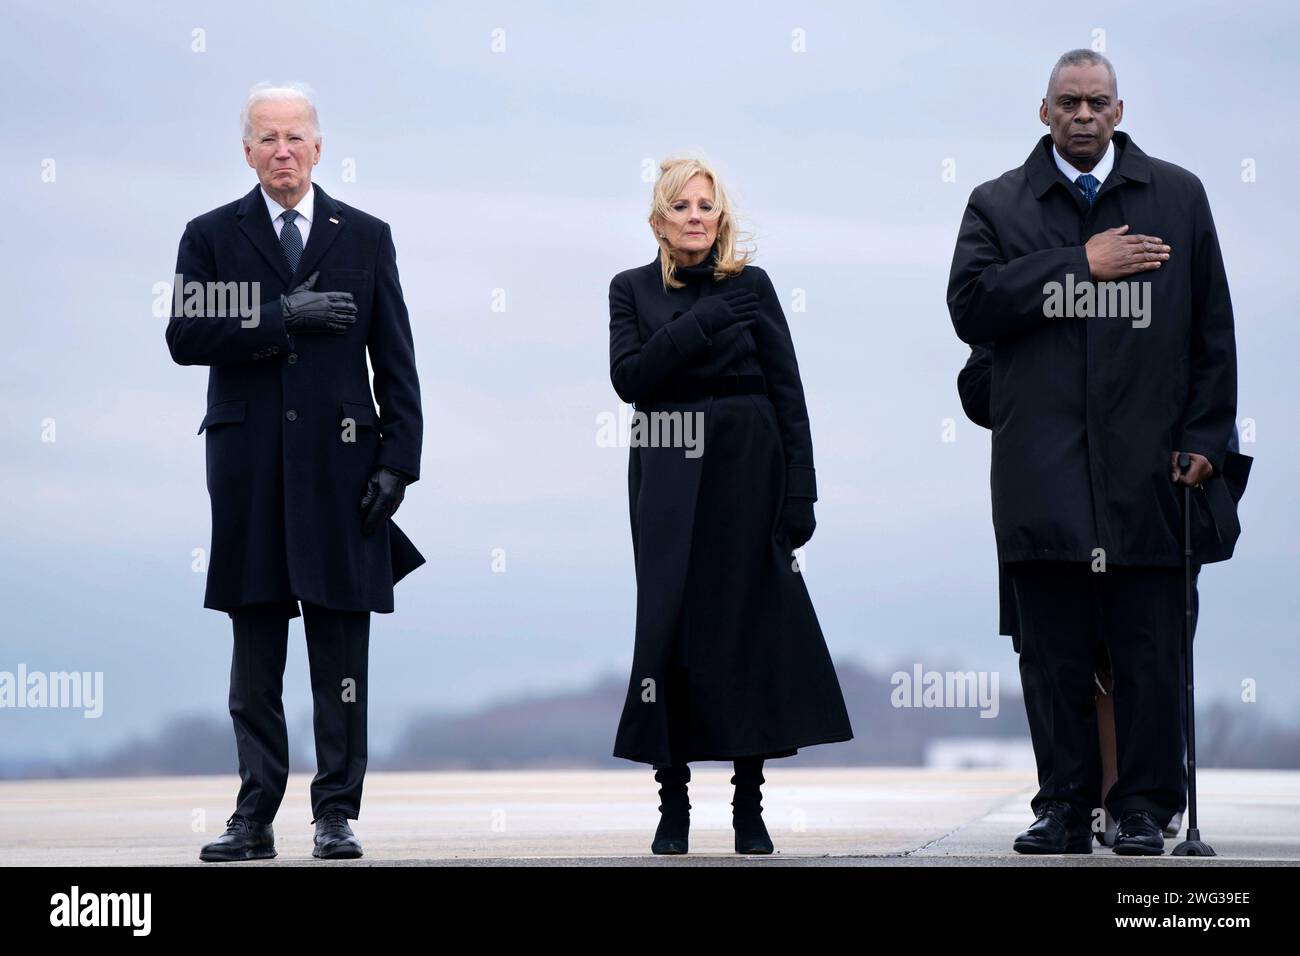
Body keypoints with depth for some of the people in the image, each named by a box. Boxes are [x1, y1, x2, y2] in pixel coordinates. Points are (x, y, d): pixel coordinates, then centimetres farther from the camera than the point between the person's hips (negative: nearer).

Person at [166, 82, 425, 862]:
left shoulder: (366, 237, 9)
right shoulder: (212, 237, 8)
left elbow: (395, 360, 5)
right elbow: (185, 336, -6)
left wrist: (398, 461, -4)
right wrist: (282, 317, -14)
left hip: (340, 462, 0)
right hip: (249, 468, 0)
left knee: (341, 656, 0)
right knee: (255, 657, 3)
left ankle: (337, 814, 6)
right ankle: (255, 818, 7)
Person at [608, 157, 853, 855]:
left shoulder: (751, 285, 5)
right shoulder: (633, 290, 7)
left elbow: (788, 396, 2)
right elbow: (629, 377, -9)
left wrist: (799, 495, -4)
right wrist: (704, 322, -16)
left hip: (747, 472, 0)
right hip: (668, 480, 0)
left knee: (751, 632, 0)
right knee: (669, 633, -3)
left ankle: (750, 807, 6)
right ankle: (673, 804, 4)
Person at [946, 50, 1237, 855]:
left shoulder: (1178, 197, 11)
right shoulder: (999, 205, 11)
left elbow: (1213, 328, 10)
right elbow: (971, 307, -4)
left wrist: (1206, 437, 2)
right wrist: (1080, 265, -8)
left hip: (1145, 466, 0)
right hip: (1042, 470, 0)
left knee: (1149, 646, -2)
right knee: (1055, 650, 1)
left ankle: (1144, 809, 4)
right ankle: (1065, 806, 8)